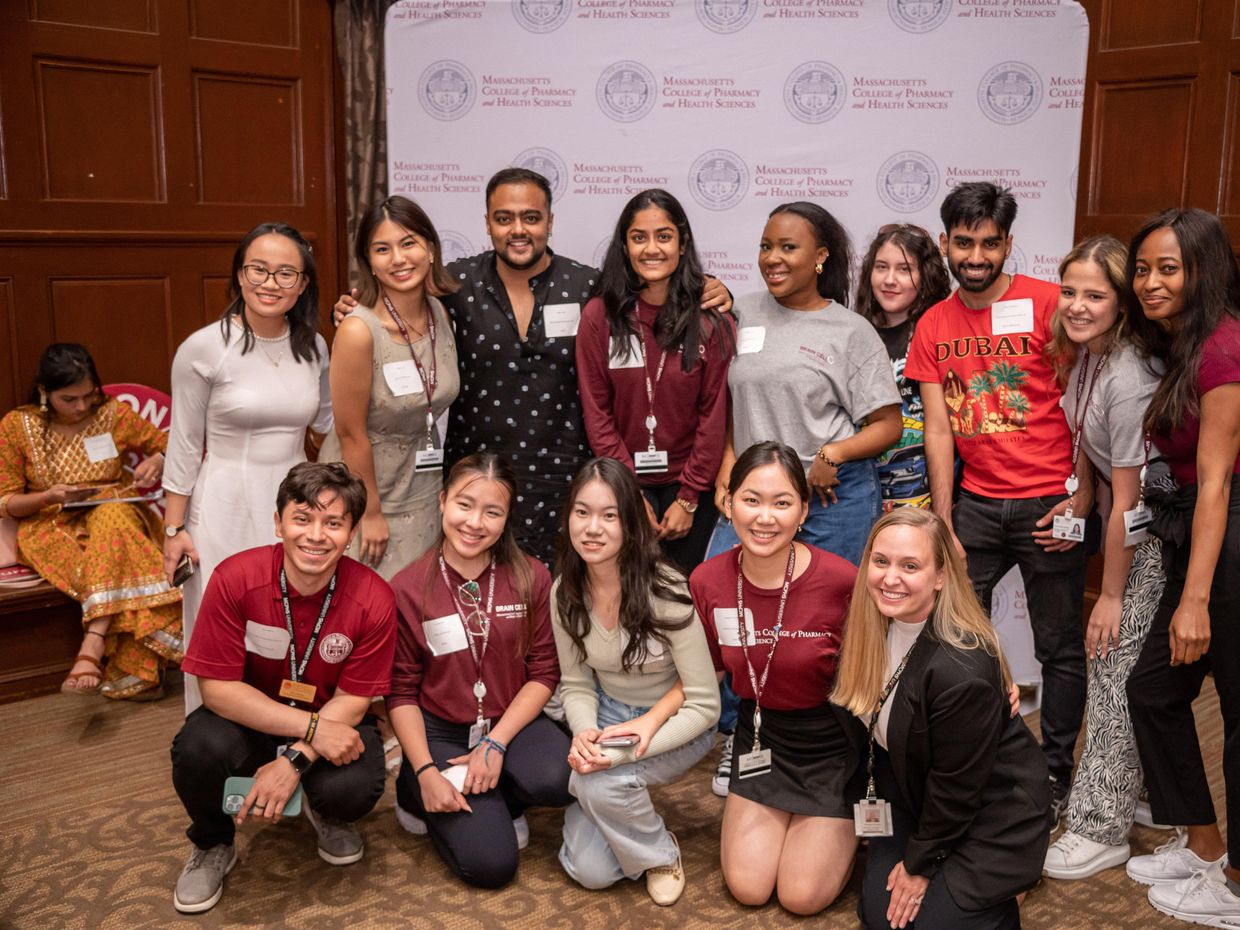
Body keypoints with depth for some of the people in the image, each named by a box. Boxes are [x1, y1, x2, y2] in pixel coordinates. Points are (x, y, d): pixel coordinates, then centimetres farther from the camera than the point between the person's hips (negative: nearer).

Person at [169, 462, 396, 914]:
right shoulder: (235, 578, -22)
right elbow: (217, 688, -21)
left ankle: (324, 812, 13)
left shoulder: (373, 599, -21)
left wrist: (296, 759, -27)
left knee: (355, 789, -30)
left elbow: (352, 700, -12)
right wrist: (313, 727, -29)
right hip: (249, 719, 0)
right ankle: (212, 846, 5)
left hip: (331, 724, 0)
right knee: (200, 749, -32)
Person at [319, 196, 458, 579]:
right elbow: (351, 434, -17)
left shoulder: (442, 314, -5)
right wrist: (372, 512, -10)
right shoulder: (358, 331, -24)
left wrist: (443, 486, 9)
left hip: (422, 487, 5)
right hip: (361, 489, -5)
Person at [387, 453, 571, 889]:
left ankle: (491, 804, 3)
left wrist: (497, 742, -15)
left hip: (512, 721, 2)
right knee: (490, 863, -16)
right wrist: (425, 772, -15)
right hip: (439, 730, -1)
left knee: (557, 779, -32)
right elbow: (402, 691, -5)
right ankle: (417, 792, 14)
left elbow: (544, 672, -4)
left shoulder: (531, 578, -6)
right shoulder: (407, 589, -10)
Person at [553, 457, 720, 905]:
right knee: (590, 871, -8)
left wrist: (623, 750, -33)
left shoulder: (665, 593, -27)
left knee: (599, 782, -33)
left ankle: (660, 852, -1)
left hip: (676, 725, -4)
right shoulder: (565, 593, -11)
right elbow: (576, 685, 0)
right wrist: (584, 733, -24)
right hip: (606, 716, 4)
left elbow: (704, 706, -22)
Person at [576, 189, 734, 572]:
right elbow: (597, 413, -4)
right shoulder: (599, 315, -5)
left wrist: (688, 499, -6)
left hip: (691, 485, 0)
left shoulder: (712, 320, -6)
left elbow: (714, 413, -4)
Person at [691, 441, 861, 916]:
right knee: (747, 887, 3)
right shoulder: (707, 581, -15)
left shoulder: (841, 579, -28)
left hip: (831, 739, -3)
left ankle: (848, 823, 28)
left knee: (802, 896, 0)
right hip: (760, 733, 3)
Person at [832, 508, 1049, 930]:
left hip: (989, 814, -6)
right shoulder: (877, 629, -13)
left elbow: (957, 788, -23)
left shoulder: (962, 671, -35)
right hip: (914, 797, 6)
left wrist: (920, 863, -9)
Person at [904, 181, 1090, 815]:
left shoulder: (1048, 305, -5)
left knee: (1060, 647, 7)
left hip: (1049, 503, -3)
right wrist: (943, 524, 1)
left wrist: (1080, 498, -9)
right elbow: (938, 429, 5)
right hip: (976, 503, 3)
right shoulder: (933, 326, 7)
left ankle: (1055, 771, 25)